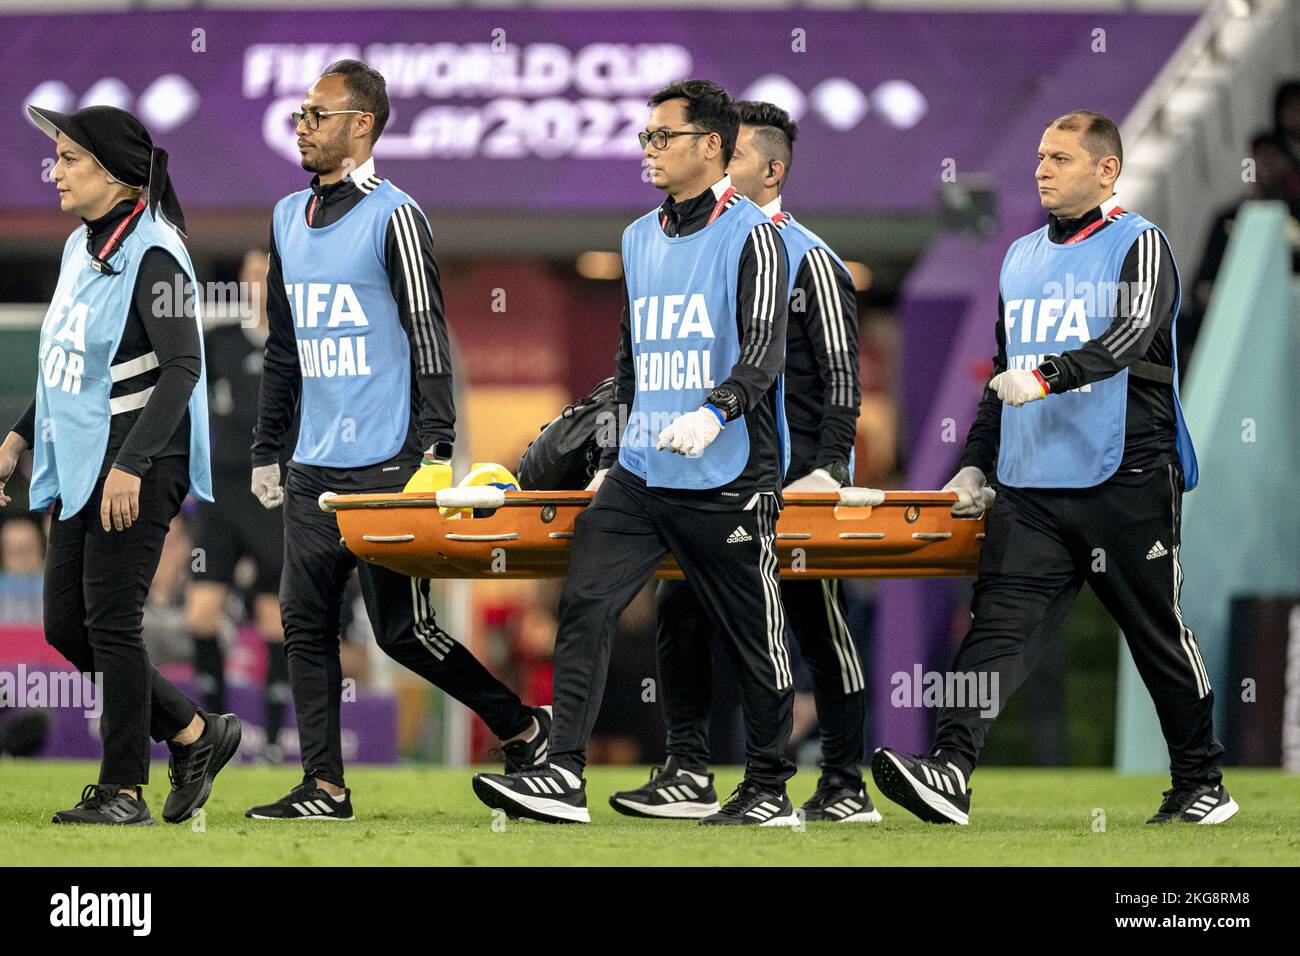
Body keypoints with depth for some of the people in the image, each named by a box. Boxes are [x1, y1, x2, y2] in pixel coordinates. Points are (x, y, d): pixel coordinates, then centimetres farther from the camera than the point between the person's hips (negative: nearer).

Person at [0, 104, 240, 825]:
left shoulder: (150, 255, -16)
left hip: (138, 472, -10)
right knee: (66, 626, 10)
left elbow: (182, 368, -22)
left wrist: (129, 465, -28)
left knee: (111, 624, -5)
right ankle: (194, 734, 20)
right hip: (78, 467, 10)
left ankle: (123, 790, 5)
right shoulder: (82, 247, 13)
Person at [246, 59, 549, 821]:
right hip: (315, 466, 7)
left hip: (386, 465, -7)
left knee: (401, 628, -5)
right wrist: (268, 449, 19)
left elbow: (429, 337, -10)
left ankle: (525, 728, 11)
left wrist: (436, 447, -16)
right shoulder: (288, 218, 15)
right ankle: (324, 788, 7)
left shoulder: (393, 216, -7)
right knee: (306, 622, 4)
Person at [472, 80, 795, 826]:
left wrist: (715, 412, -33)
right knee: (586, 604, -9)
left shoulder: (751, 236, -5)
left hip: (728, 479, -6)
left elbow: (764, 350, -16)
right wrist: (618, 453, 24)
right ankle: (564, 777, -13)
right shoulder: (639, 239, 16)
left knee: (755, 637, 3)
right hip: (641, 476, 6)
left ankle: (770, 790, 16)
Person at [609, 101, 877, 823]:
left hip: (794, 480, -6)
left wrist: (828, 469, -18)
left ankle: (847, 789, 6)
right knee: (682, 610, -4)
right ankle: (689, 776, -1)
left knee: (819, 627, -1)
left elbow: (841, 379, -8)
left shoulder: (809, 261, -5)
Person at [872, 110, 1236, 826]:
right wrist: (976, 464, 18)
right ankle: (949, 773, -23)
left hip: (1124, 483, -5)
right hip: (1029, 487, 5)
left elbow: (1133, 333, -20)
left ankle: (1202, 787, 19)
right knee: (997, 621, -11)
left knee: (1158, 634, 5)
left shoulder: (1139, 245, -2)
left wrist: (1049, 376, -33)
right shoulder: (1021, 257, 18)